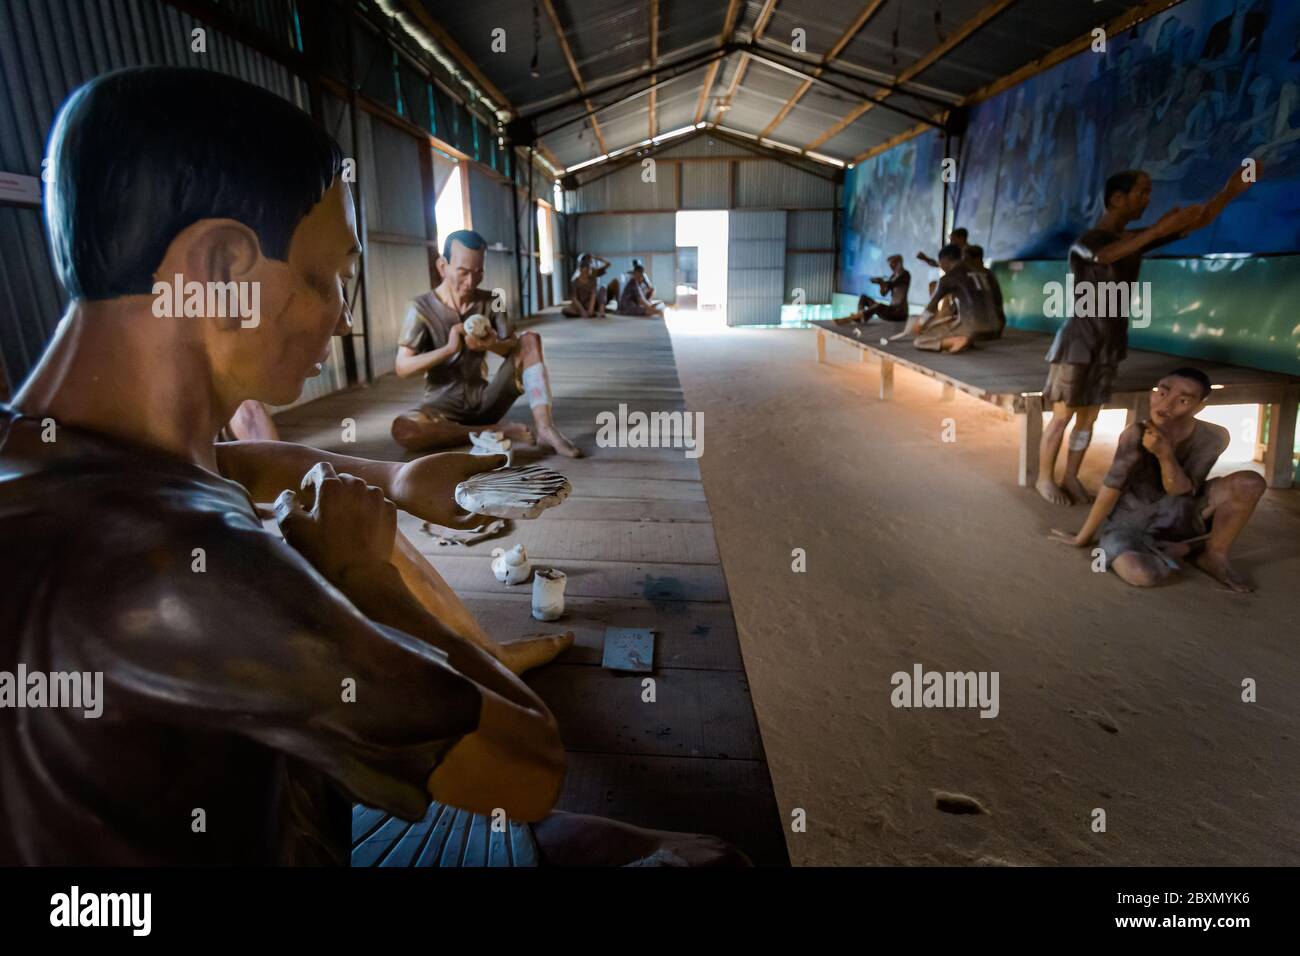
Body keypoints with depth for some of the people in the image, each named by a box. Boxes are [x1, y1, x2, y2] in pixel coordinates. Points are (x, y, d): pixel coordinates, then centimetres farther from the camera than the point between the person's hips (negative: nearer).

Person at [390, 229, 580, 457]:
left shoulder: (490, 302, 0)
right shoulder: (421, 308, -8)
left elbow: (516, 348, -1)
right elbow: (402, 368, -13)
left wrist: (492, 345, -24)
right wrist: (448, 349, -27)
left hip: (484, 400, 3)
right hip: (444, 406, -2)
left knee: (530, 339, -13)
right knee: (402, 428, -35)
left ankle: (545, 428, -28)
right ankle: (496, 430, -23)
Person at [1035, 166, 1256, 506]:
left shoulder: (1135, 238, 11)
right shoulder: (1084, 241, -11)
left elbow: (1196, 222, 10)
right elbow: (1105, 256, -35)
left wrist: (1230, 190, -6)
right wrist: (1158, 229, -42)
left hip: (1110, 344, 7)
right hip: (1078, 342, -7)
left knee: (1088, 418, 10)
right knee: (1062, 417, -2)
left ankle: (1070, 478, 19)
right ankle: (1045, 478, 9)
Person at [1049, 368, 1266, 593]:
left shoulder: (1213, 437, -15)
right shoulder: (1137, 434, -27)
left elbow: (1183, 494, -15)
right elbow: (1111, 488, -19)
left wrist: (1165, 455, -34)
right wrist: (1082, 538, -9)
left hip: (1176, 515, 4)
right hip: (1129, 522, -3)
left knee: (1249, 483, -20)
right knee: (1142, 574, -36)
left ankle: (1214, 555, 2)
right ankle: (1185, 548, 0)